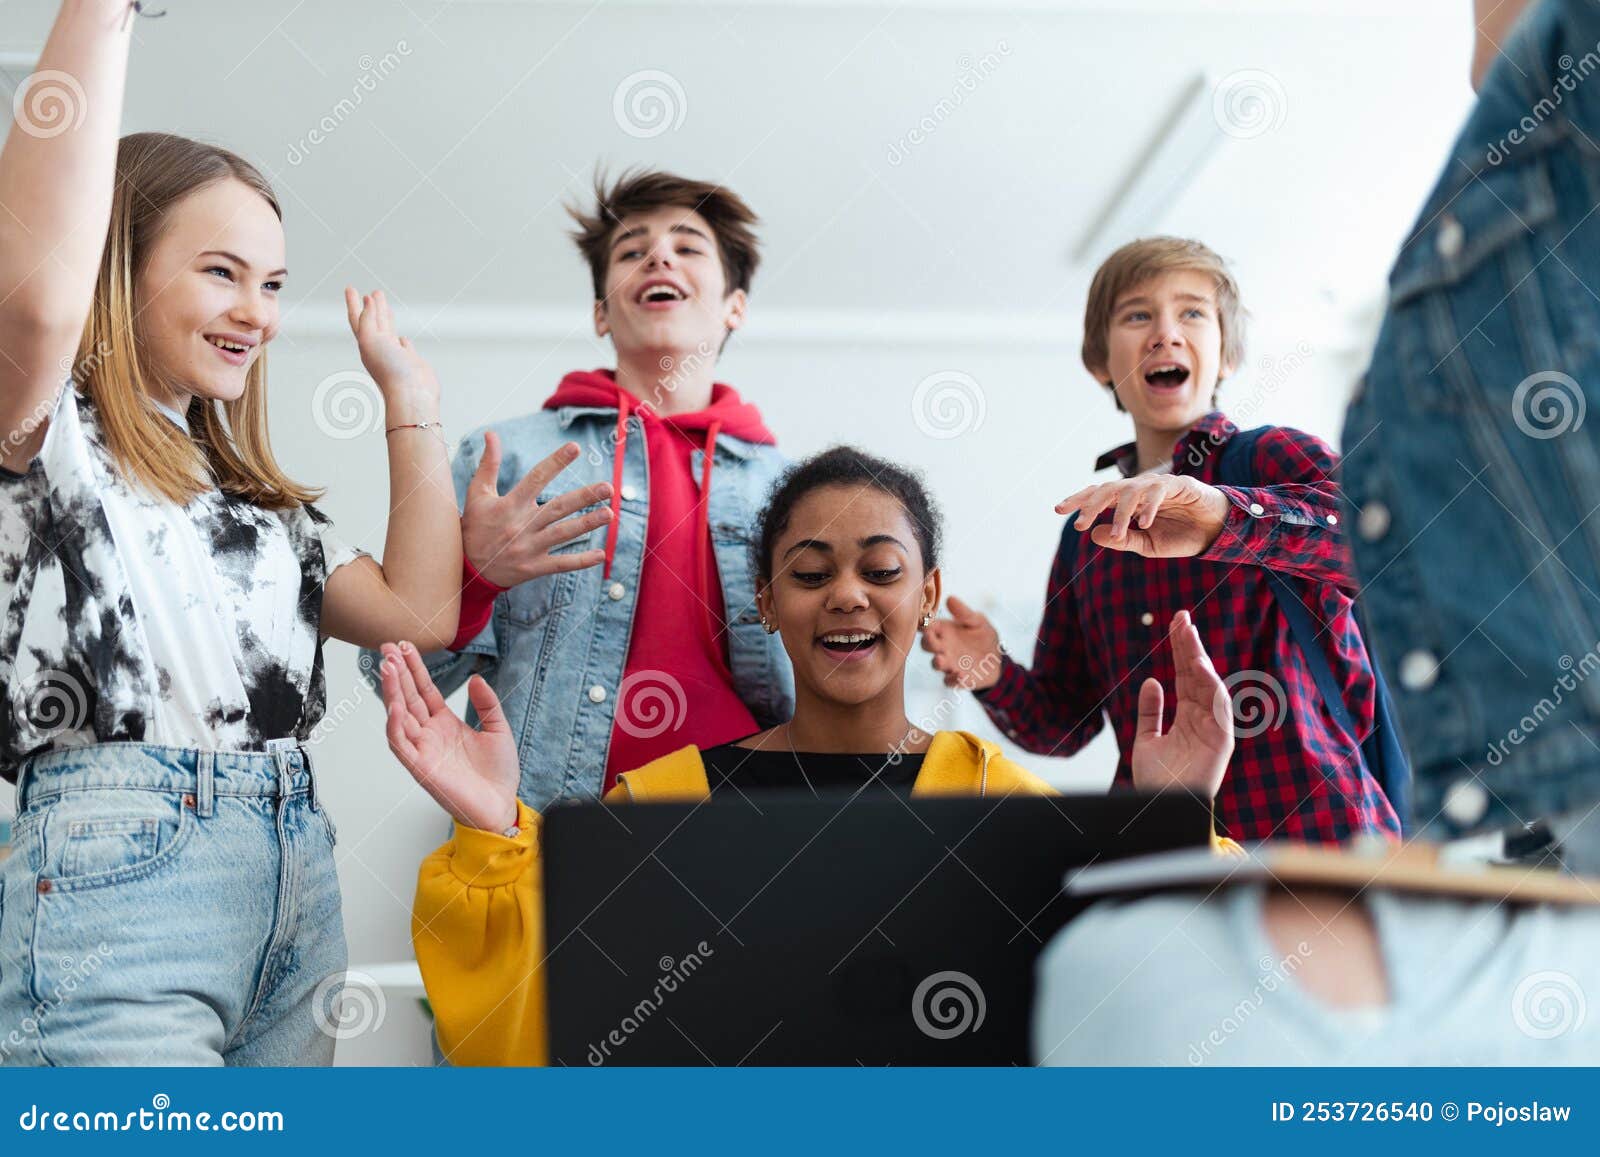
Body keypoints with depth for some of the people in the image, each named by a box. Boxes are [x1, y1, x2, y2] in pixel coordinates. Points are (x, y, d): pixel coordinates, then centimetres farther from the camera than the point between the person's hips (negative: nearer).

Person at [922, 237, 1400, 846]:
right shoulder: (1088, 530, 14)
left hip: (1307, 824, -5)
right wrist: (995, 676, -3)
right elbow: (1064, 720, 17)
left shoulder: (1276, 456, 1)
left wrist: (1226, 513, -37)